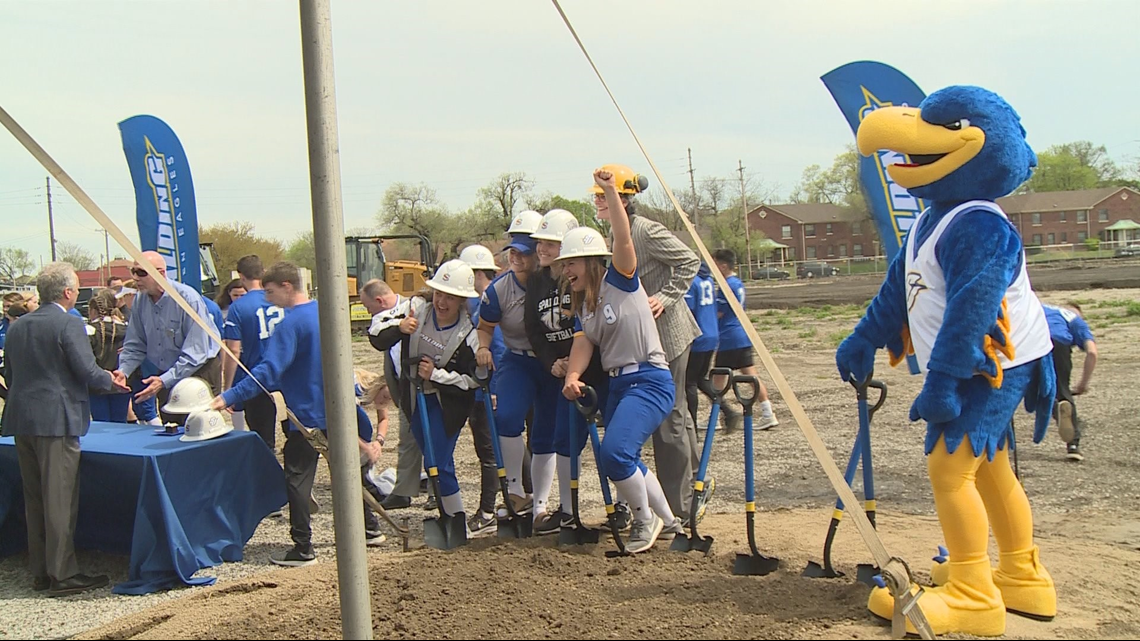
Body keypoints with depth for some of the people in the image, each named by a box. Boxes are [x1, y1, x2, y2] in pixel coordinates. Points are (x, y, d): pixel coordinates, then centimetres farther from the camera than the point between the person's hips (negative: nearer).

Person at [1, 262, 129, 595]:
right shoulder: (69, 324, -12)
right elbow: (87, 371, -14)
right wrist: (111, 381, 5)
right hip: (57, 420, -7)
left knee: (34, 499, 13)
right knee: (60, 500, -2)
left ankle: (40, 572, 19)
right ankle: (62, 575, 2)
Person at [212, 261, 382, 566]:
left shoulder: (291, 325, -18)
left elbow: (268, 372, -27)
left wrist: (229, 397, -31)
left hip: (308, 414, -9)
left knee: (297, 479, -2)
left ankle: (303, 549, -2)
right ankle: (368, 529, 30)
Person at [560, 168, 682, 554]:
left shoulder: (618, 281, -7)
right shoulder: (582, 303, 13)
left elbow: (623, 240, -24)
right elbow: (583, 343, -1)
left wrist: (610, 191, -32)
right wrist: (573, 376, -20)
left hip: (649, 381, -9)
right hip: (617, 384, 9)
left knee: (615, 454, -23)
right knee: (622, 462, 15)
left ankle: (646, 519, 1)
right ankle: (668, 523, 34)